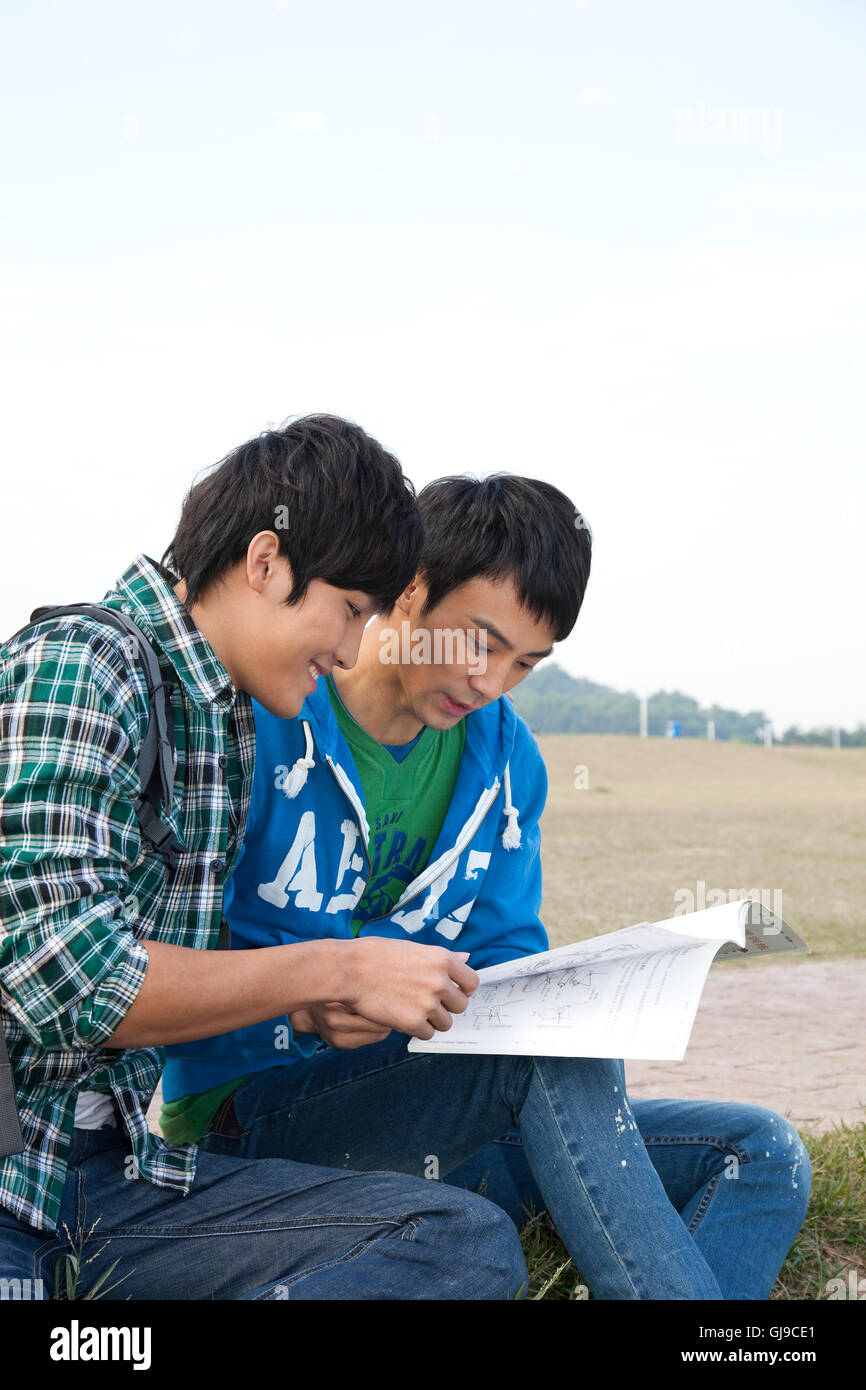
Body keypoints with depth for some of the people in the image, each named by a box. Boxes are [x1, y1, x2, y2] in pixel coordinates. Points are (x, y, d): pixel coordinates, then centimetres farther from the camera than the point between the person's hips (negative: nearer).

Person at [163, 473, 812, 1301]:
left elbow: (506, 955, 12)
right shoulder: (256, 723, -12)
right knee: (551, 1051, -33)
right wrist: (301, 1008, -30)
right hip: (256, 1111, -6)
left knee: (761, 1154, -8)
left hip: (423, 1112, 7)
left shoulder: (507, 758, 8)